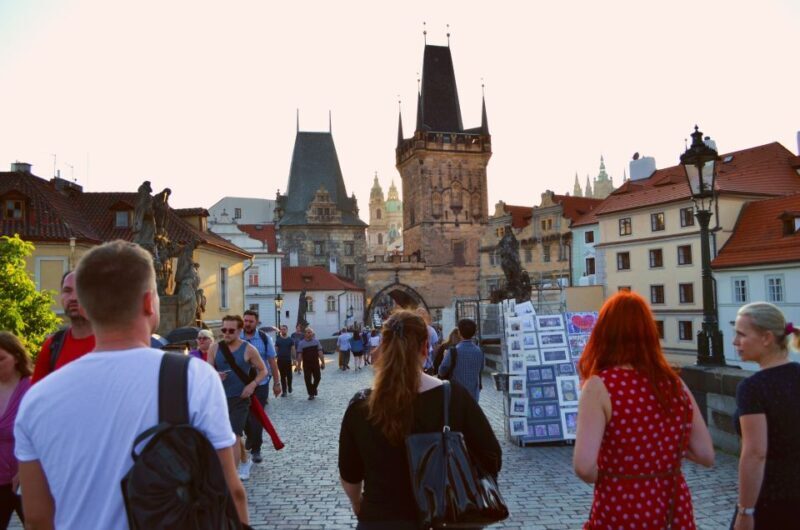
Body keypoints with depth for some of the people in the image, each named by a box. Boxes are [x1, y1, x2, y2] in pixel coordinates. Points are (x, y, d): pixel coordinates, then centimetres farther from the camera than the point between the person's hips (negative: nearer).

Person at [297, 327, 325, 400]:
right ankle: (311, 394, 16)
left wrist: (323, 362, 0)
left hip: (315, 363, 1)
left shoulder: (316, 341, 0)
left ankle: (314, 389, 34)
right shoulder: (301, 343, -4)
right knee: (308, 379, 1)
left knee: (317, 377, 5)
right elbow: (300, 355, -5)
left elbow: (320, 353, 3)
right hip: (306, 364, -1)